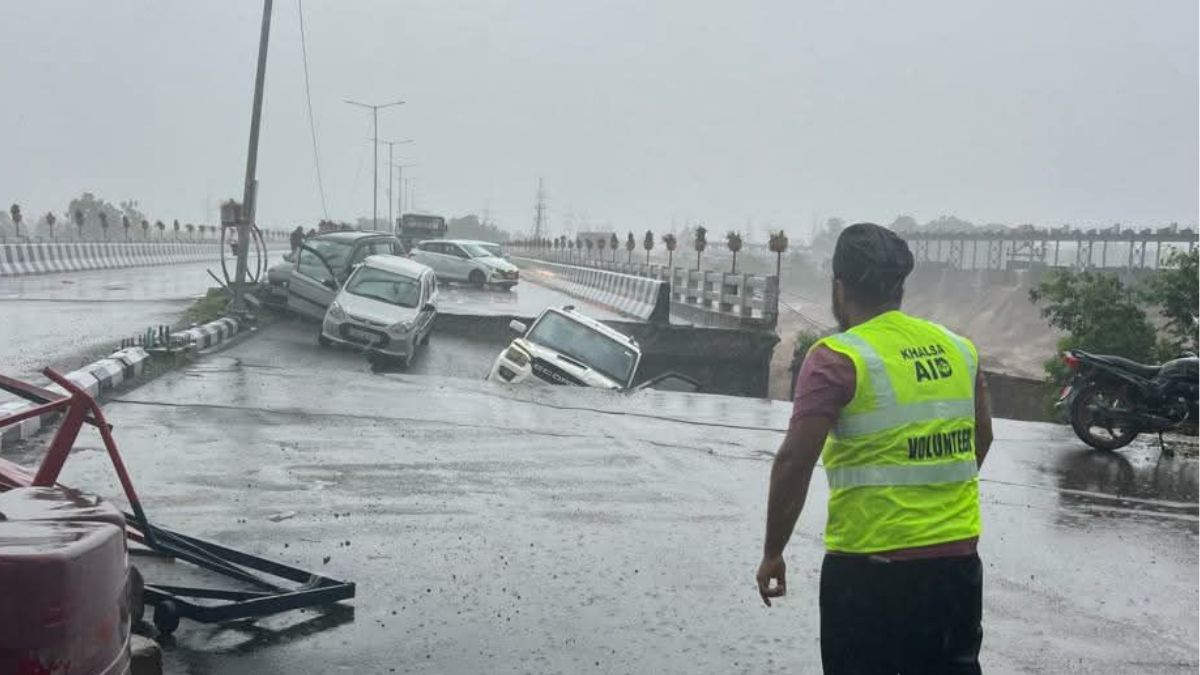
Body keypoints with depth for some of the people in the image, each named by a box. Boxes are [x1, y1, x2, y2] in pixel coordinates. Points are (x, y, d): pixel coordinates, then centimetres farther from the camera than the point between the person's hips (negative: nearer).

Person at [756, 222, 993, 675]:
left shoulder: (838, 358, -12)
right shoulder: (959, 348, 7)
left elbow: (794, 462, -16)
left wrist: (773, 553, -8)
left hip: (871, 568, -6)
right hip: (958, 559, 6)